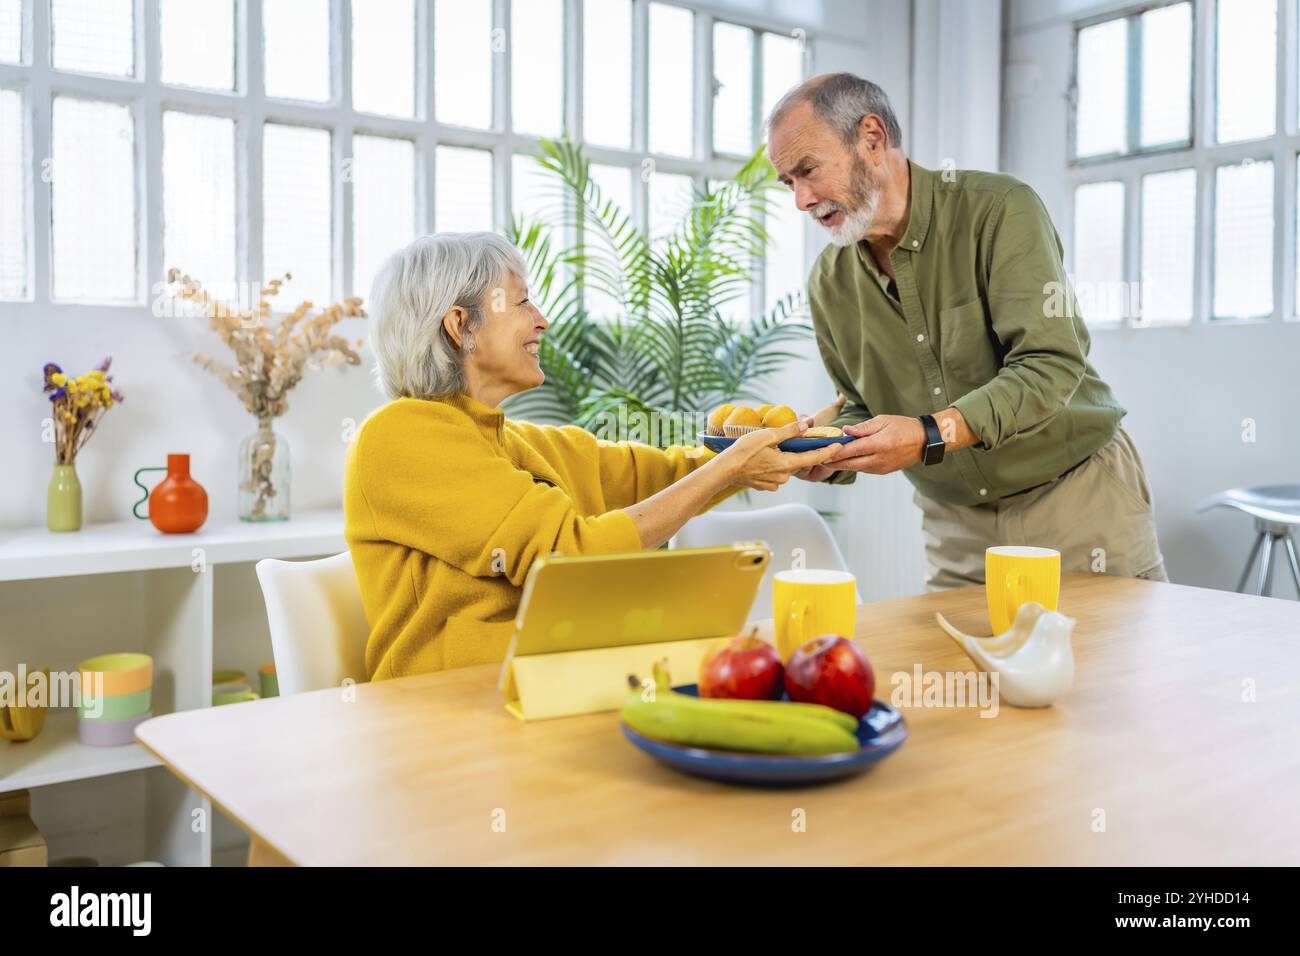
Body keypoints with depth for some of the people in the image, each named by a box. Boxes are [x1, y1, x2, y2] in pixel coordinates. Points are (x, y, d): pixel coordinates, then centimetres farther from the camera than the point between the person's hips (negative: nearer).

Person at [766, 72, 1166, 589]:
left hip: (1079, 494, -3)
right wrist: (828, 456, -14)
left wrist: (931, 434, -35)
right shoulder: (829, 281, 0)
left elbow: (1050, 365, -24)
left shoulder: (1001, 209, -16)